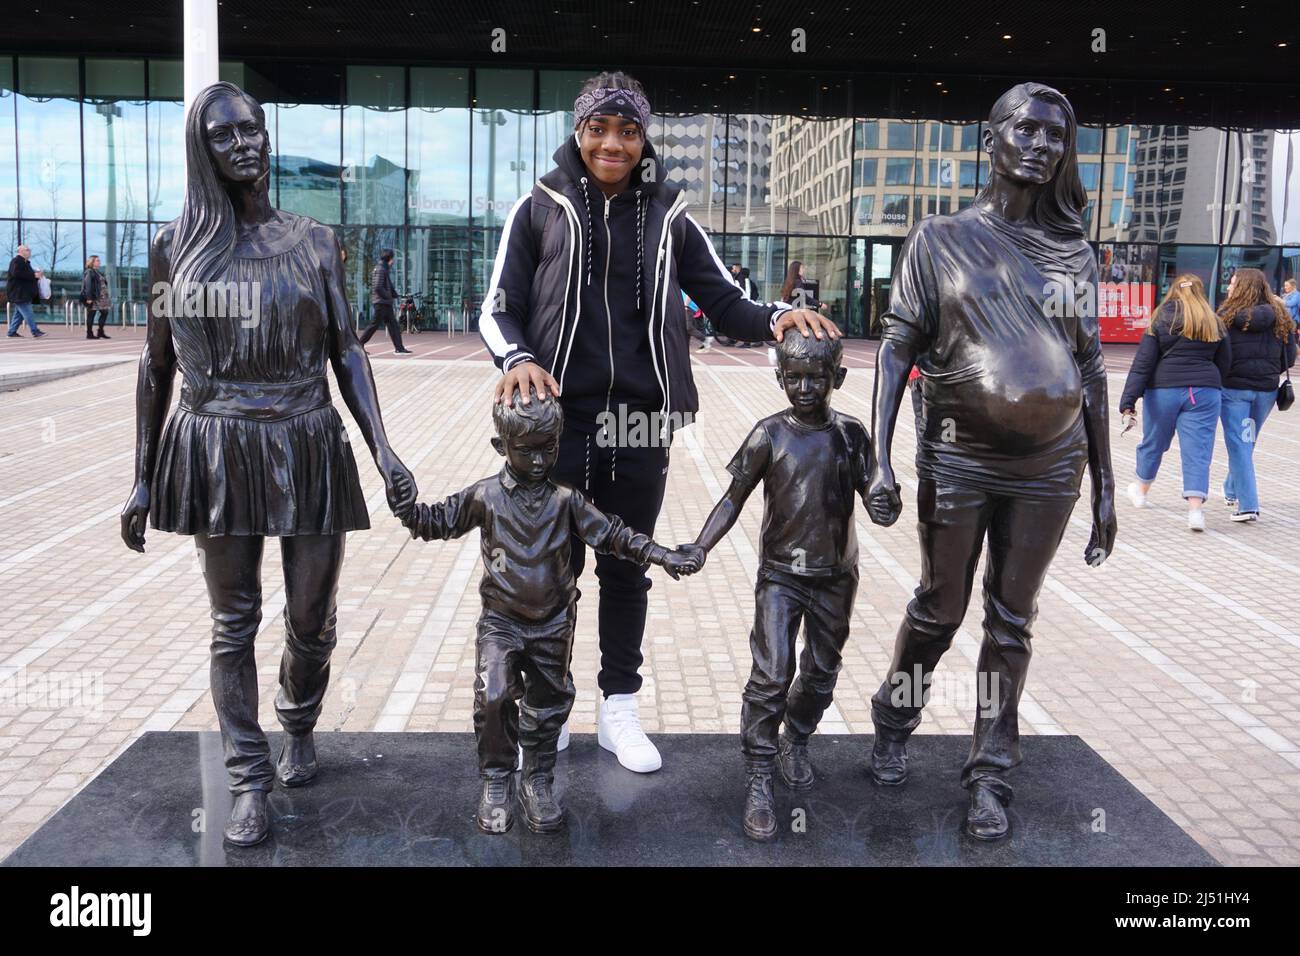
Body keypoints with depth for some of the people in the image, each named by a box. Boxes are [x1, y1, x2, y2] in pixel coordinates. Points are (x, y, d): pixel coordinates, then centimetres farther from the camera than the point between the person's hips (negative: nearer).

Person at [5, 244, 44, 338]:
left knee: (19, 313, 12)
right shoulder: (16, 261, -12)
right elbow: (16, 273, -27)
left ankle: (12, 332, 17)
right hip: (18, 293, -10)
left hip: (24, 293, 10)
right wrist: (33, 275, -24)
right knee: (28, 313, -12)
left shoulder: (26, 262, 18)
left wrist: (36, 275, 9)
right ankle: (35, 332, -15)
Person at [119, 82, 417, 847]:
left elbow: (347, 352, 4)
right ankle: (250, 781, 19)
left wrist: (383, 449, -8)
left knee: (313, 620, 7)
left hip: (309, 448, 1)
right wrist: (144, 480, 7)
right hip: (216, 452, 0)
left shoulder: (315, 241, 6)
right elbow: (157, 365, 8)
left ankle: (300, 732, 36)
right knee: (234, 624, 5)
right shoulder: (178, 245, 4)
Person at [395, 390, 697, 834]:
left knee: (549, 705, 11)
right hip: (500, 622, -1)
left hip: (552, 626, 2)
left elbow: (611, 534, -2)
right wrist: (409, 509, -16)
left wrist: (661, 555, -10)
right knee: (493, 697, -16)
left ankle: (537, 784, 32)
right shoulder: (485, 496, -6)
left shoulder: (565, 500, -5)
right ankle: (496, 783, 6)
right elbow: (441, 520, 4)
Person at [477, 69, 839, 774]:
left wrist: (775, 317, -14)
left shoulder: (667, 216, 7)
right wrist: (517, 358, -22)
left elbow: (725, 303, 8)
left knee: (627, 571, 12)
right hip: (558, 422, -2)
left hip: (639, 425, 2)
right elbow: (497, 309, -1)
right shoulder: (542, 207, 1)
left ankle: (618, 710, 27)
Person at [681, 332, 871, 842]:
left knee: (821, 671, 16)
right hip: (781, 574, -3)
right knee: (771, 675, -10)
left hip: (835, 575, 3)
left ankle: (795, 742, 41)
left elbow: (875, 500, 1)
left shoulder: (851, 433, -2)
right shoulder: (770, 434, -7)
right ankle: (758, 783, 0)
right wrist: (702, 545, -17)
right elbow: (734, 498, -5)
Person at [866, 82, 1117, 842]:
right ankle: (895, 725, 35)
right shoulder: (940, 239, -1)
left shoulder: (1075, 251, 7)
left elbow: (1090, 369, 8)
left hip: (1050, 466, 2)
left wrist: (1106, 487, 6)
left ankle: (991, 774, 21)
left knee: (1013, 622, 8)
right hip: (958, 460, -2)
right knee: (939, 609, 10)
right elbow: (897, 350, -3)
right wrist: (880, 460, -12)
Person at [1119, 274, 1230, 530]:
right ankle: (1195, 509, -10)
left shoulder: (1160, 321, 0)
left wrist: (1128, 401, -10)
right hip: (1205, 391, 1)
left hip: (1164, 388, -1)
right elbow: (1225, 363, 10)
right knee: (1198, 451, 0)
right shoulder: (1214, 323, 8)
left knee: (1153, 443, 17)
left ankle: (1141, 491, 39)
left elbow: (1142, 363, -6)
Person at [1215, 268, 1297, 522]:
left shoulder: (1227, 316, -9)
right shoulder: (1279, 317, 4)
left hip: (1233, 388, -4)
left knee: (1238, 445, -1)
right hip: (1266, 391, 4)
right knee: (1246, 443, 20)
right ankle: (1233, 491, 35)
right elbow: (1289, 357, 7)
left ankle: (1247, 504, -7)